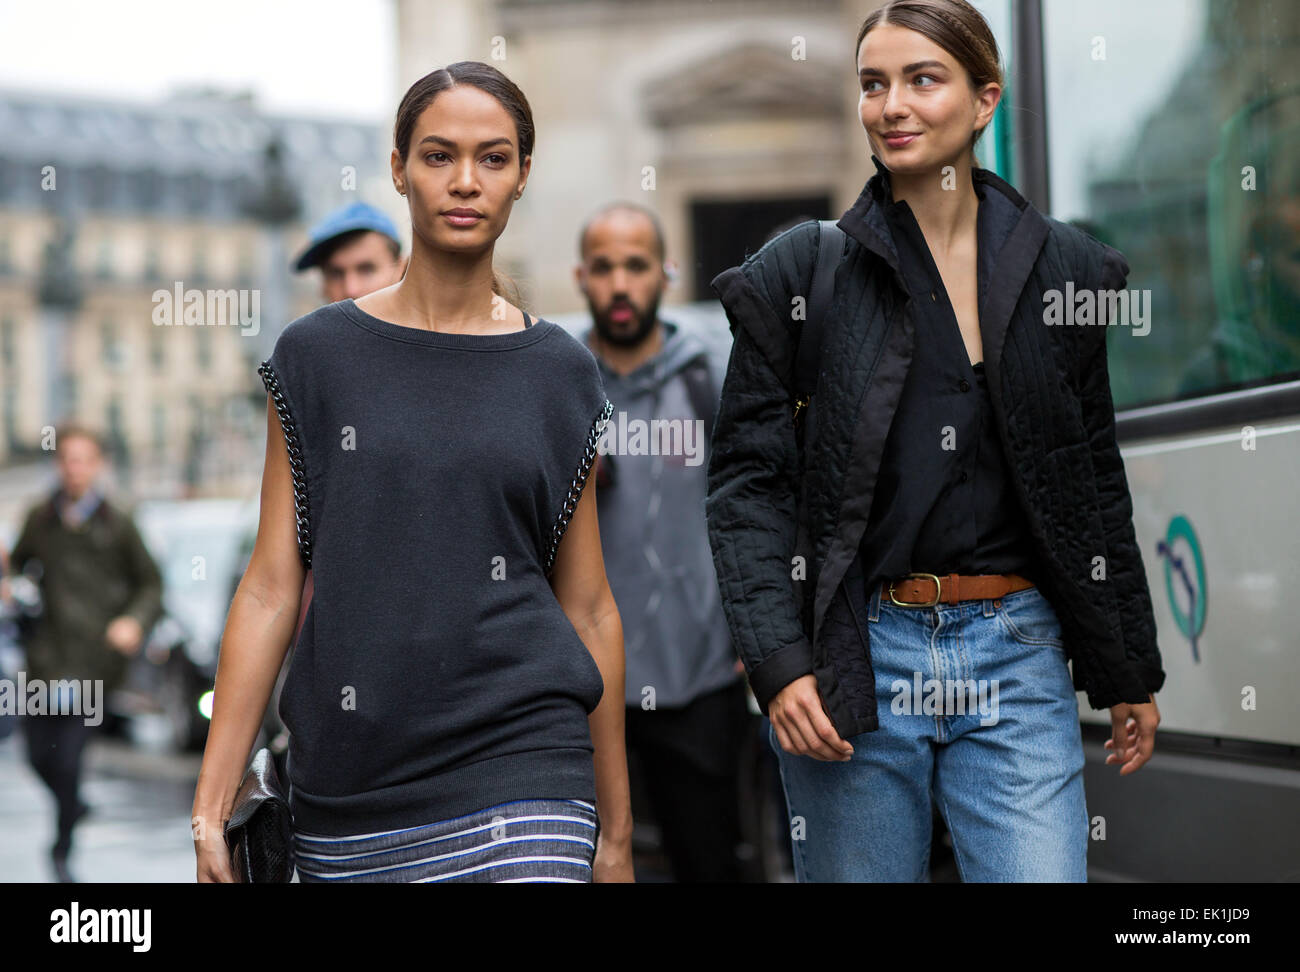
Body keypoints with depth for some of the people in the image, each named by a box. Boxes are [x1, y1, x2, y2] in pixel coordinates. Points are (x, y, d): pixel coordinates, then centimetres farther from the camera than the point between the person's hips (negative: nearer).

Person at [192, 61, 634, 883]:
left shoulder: (558, 373, 5)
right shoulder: (318, 355, 4)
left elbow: (589, 607, 8)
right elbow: (270, 588, 2)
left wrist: (616, 834, 10)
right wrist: (210, 809, -3)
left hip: (520, 769, -1)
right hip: (349, 785, 1)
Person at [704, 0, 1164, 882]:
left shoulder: (1061, 269, 8)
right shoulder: (802, 273, 0)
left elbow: (1097, 482, 14)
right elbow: (747, 479, -2)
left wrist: (1129, 671, 15)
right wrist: (778, 665, -13)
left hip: (1015, 656, 2)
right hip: (856, 660, -1)